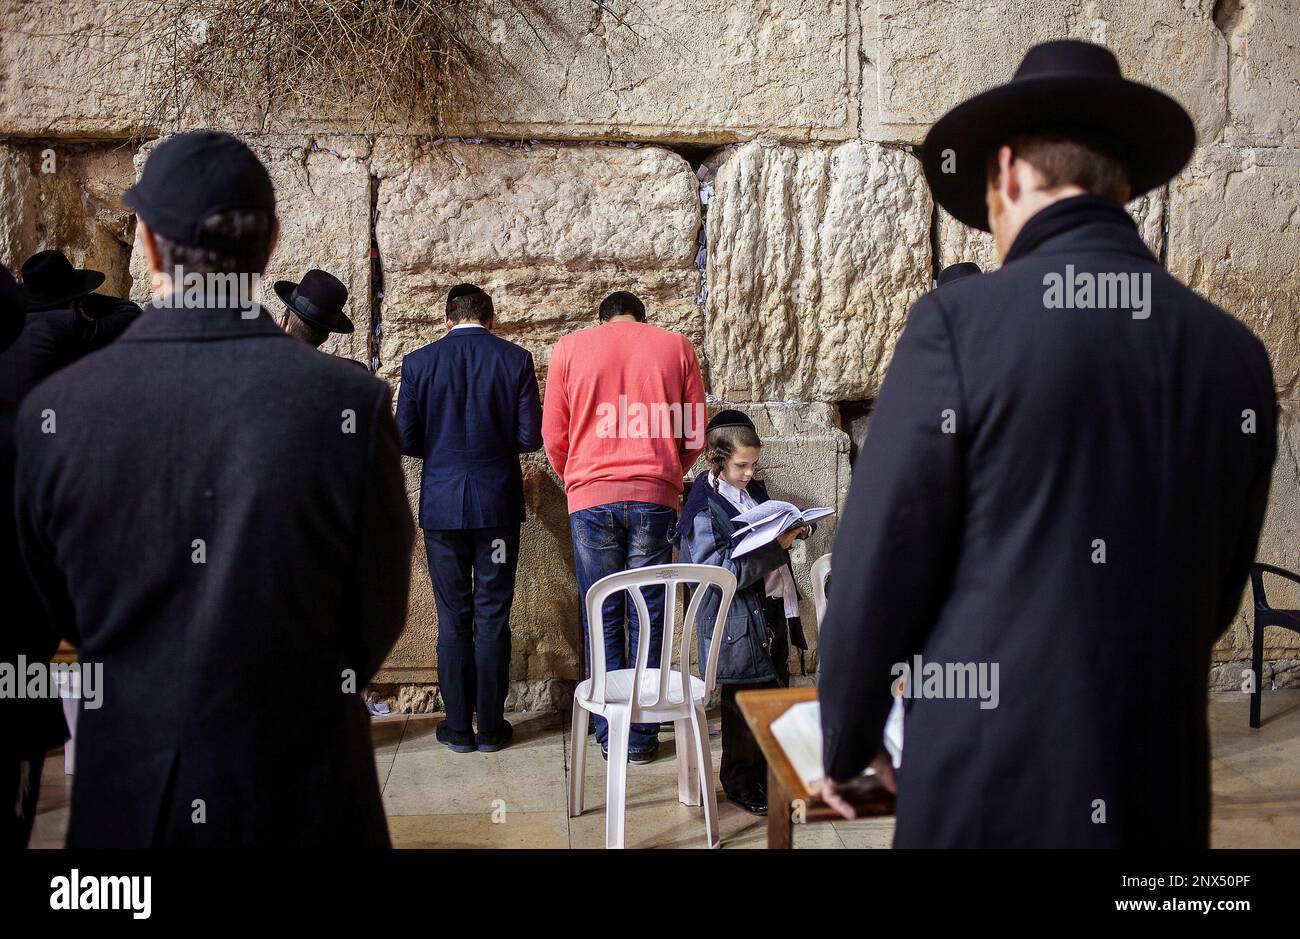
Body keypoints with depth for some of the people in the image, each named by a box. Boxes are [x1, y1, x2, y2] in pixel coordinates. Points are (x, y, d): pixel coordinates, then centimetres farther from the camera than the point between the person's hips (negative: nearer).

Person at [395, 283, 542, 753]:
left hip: (441, 505, 1)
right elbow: (531, 437, -6)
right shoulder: (516, 359, -4)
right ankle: (490, 726, 15)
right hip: (498, 504, 0)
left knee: (453, 618, 10)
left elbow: (405, 440, -2)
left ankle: (458, 727, 17)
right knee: (493, 617, 8)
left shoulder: (418, 362, -2)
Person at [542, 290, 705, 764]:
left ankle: (609, 734, 13)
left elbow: (554, 435, 7)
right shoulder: (676, 346, 9)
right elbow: (695, 434, 8)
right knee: (648, 618, 6)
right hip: (655, 497, 0)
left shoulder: (569, 347, 8)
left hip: (591, 497, 0)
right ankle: (643, 736, 11)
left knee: (602, 618, 8)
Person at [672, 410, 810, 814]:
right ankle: (740, 781, 23)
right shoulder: (704, 508, -14)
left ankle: (769, 770, 33)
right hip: (738, 623, -7)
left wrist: (793, 530, 3)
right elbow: (721, 573, -22)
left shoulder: (754, 491, 9)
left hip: (773, 610, 7)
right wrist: (776, 546, -25)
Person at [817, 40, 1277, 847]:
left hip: (988, 777, -4)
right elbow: (1217, 593, 9)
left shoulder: (960, 320, -15)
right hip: (1164, 786, 5)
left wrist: (846, 741, 3)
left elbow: (877, 568, -12)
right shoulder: (1238, 354, -1)